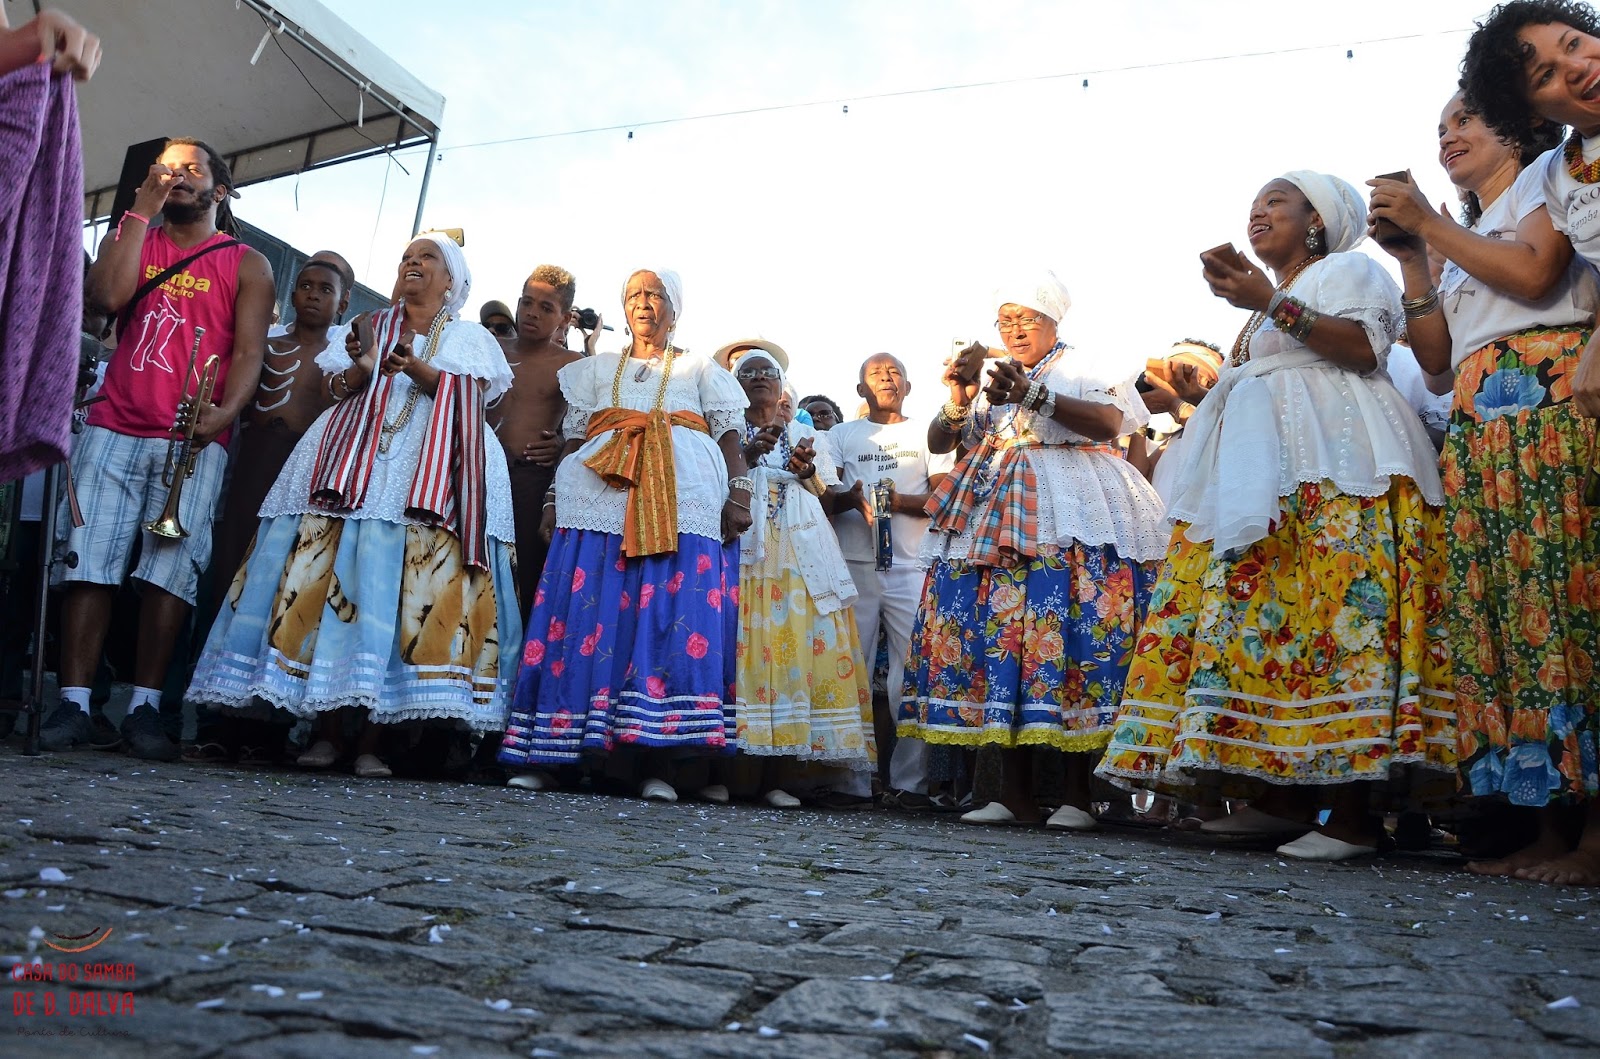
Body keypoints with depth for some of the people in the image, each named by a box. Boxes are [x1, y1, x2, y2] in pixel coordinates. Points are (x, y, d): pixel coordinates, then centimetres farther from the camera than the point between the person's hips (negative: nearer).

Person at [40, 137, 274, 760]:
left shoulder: (247, 265, 13)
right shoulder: (132, 239, 22)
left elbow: (248, 350, 1)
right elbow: (106, 295, 0)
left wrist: (225, 410, -18)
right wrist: (141, 211, 3)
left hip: (195, 440, -2)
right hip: (114, 430, 3)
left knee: (172, 569, -11)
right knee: (90, 562, -6)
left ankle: (144, 708, -7)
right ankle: (72, 704, -4)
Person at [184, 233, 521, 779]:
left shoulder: (471, 337, 18)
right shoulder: (371, 325, 23)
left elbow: (473, 400, 1)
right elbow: (337, 390, 13)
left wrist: (416, 369, -14)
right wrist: (362, 367, -8)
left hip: (433, 471, -2)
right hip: (356, 459, 2)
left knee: (402, 585, -13)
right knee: (331, 571, -11)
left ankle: (370, 738, -11)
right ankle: (326, 729, -7)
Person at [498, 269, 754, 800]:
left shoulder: (699, 369, 21)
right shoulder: (598, 368, 25)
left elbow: (730, 434, 9)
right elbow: (574, 436, 18)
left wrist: (739, 491, -6)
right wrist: (554, 497, 5)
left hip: (681, 497, -1)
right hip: (601, 495, 2)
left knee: (672, 615, -12)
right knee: (590, 611, -8)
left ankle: (658, 761, -13)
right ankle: (547, 752, -6)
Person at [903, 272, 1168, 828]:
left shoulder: (1085, 367, 9)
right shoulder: (988, 376, 23)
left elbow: (1108, 422, -11)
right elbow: (936, 442, 16)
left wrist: (1033, 397, -24)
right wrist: (958, 404, -5)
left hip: (1072, 512, -4)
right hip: (996, 516, 5)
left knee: (1073, 629, -15)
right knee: (1000, 631, -5)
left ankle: (1077, 795, -9)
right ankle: (1015, 792, -1)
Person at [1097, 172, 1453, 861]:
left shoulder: (1349, 269, 8)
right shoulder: (1267, 299, 30)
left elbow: (1364, 347, -11)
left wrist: (1270, 304, -13)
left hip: (1331, 473, -8)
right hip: (1260, 481, 8)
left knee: (1334, 609, -17)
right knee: (1258, 612, -2)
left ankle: (1352, 814, -16)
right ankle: (1282, 796, -1)